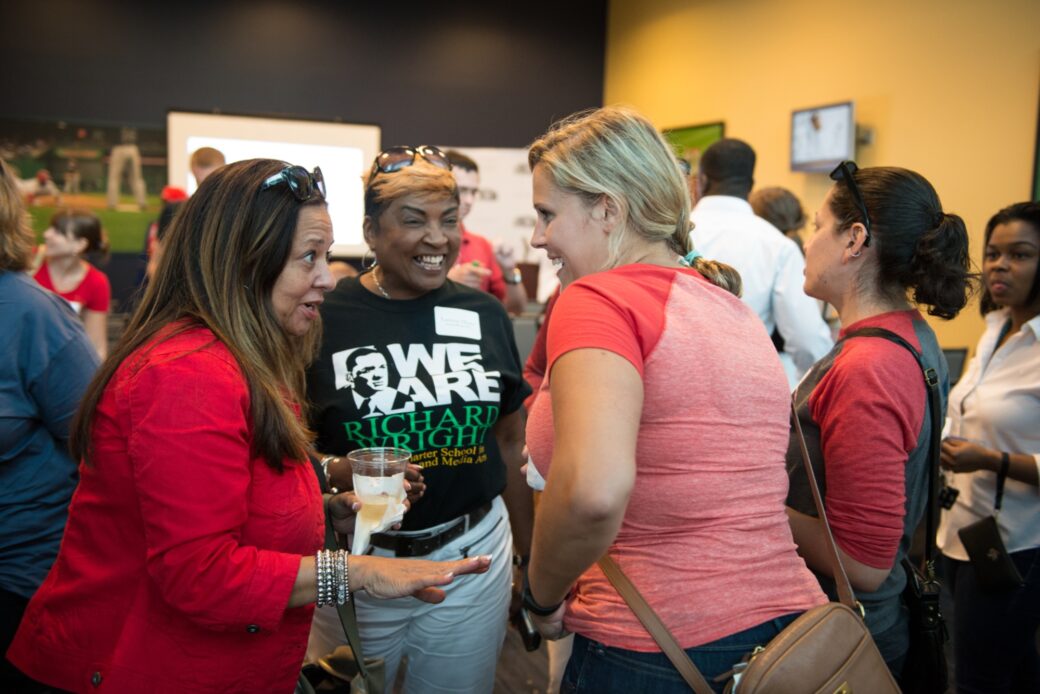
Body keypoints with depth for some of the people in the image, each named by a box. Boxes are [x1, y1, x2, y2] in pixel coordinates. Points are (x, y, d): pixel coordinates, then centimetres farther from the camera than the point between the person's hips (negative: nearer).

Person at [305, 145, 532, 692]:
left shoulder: (485, 315, 1)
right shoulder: (323, 319, -10)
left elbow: (510, 441, 9)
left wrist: (530, 555, 13)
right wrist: (343, 473, -24)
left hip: (474, 561, 3)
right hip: (357, 565, -2)